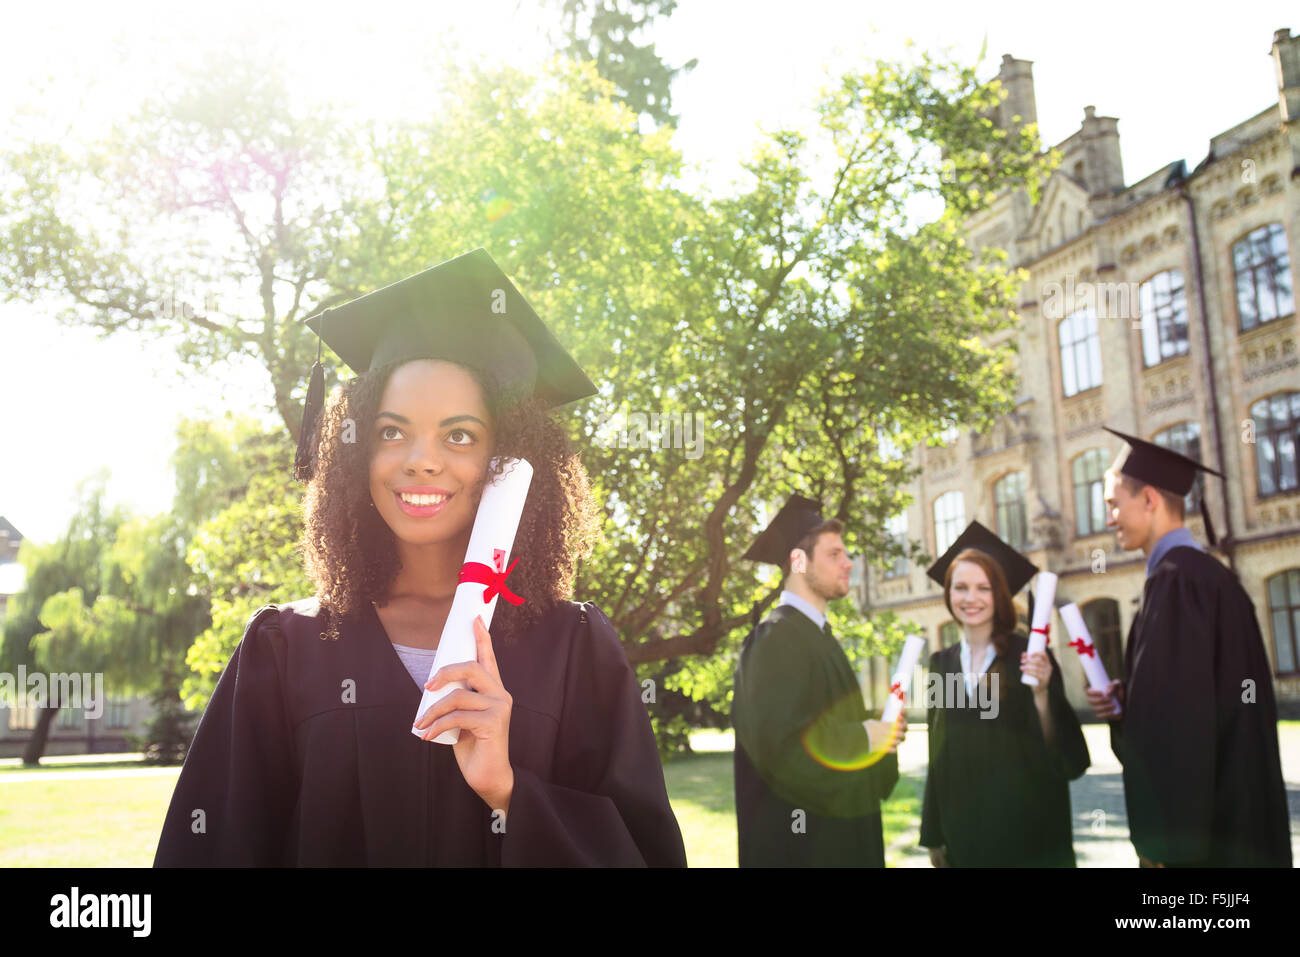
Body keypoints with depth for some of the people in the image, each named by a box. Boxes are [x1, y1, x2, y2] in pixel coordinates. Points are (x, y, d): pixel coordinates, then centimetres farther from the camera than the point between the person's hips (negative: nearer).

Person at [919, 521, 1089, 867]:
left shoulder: (1029, 656, -7)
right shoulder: (941, 664, 4)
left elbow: (1060, 752, -11)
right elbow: (939, 754, 8)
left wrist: (1041, 693, -26)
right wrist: (934, 836, 8)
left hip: (1028, 832, -3)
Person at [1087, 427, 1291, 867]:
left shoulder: (1174, 579, -18)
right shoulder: (1211, 574, 12)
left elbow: (1177, 716, -23)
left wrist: (1164, 842, -21)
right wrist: (1128, 699, 5)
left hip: (1194, 827, -9)